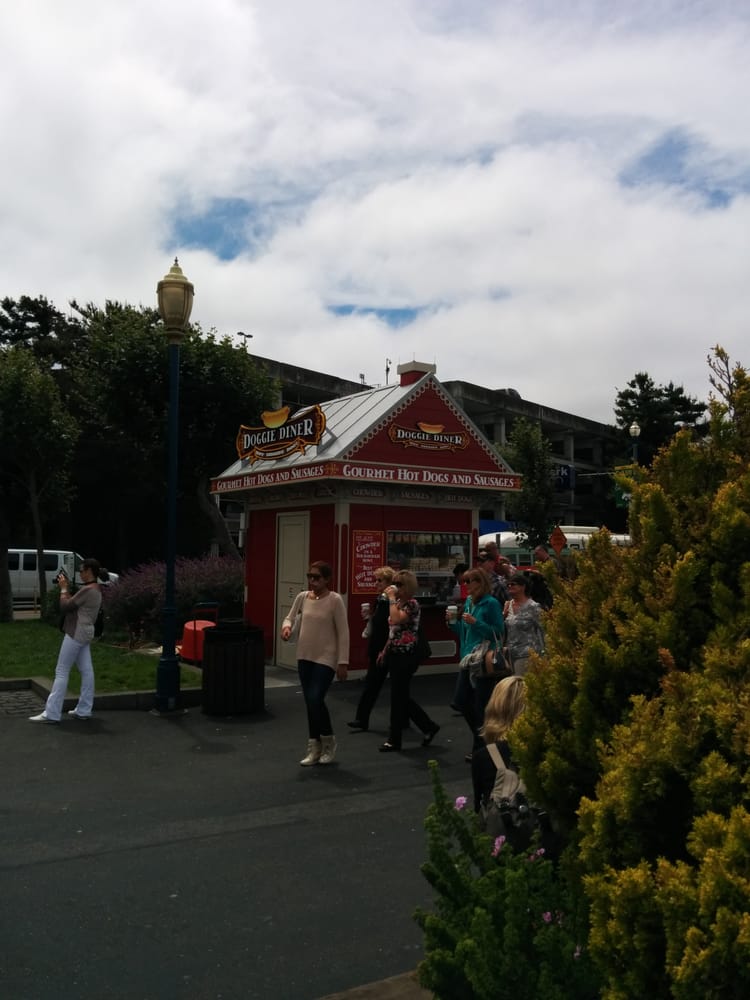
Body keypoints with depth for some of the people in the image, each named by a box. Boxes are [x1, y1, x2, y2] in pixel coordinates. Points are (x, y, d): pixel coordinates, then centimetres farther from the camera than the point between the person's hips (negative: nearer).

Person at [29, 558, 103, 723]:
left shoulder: (87, 590, -18)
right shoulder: (95, 590, 14)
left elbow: (65, 606, -15)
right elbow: (74, 604, 17)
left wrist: (64, 588, -3)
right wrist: (67, 588, 8)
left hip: (76, 633, -10)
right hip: (84, 633, 10)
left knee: (61, 672, -7)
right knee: (86, 671, 9)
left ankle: (51, 713, -6)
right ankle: (84, 710, 12)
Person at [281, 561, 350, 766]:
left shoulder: (334, 600, -12)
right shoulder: (302, 597, 2)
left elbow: (343, 633, -11)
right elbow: (290, 617, 14)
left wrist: (343, 662, -13)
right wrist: (286, 626, -11)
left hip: (326, 659, -5)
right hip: (305, 657, 6)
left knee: (315, 700, -12)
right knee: (310, 703, 9)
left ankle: (328, 743, 11)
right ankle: (314, 747, 21)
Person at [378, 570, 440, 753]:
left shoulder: (412, 604, -14)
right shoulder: (398, 602, 12)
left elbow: (396, 620, -29)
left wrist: (392, 599, -20)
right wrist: (385, 650, 20)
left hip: (406, 656, -9)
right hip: (395, 654, 9)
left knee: (399, 698, -1)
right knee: (402, 697, 13)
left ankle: (394, 740, 10)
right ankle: (429, 727, 26)